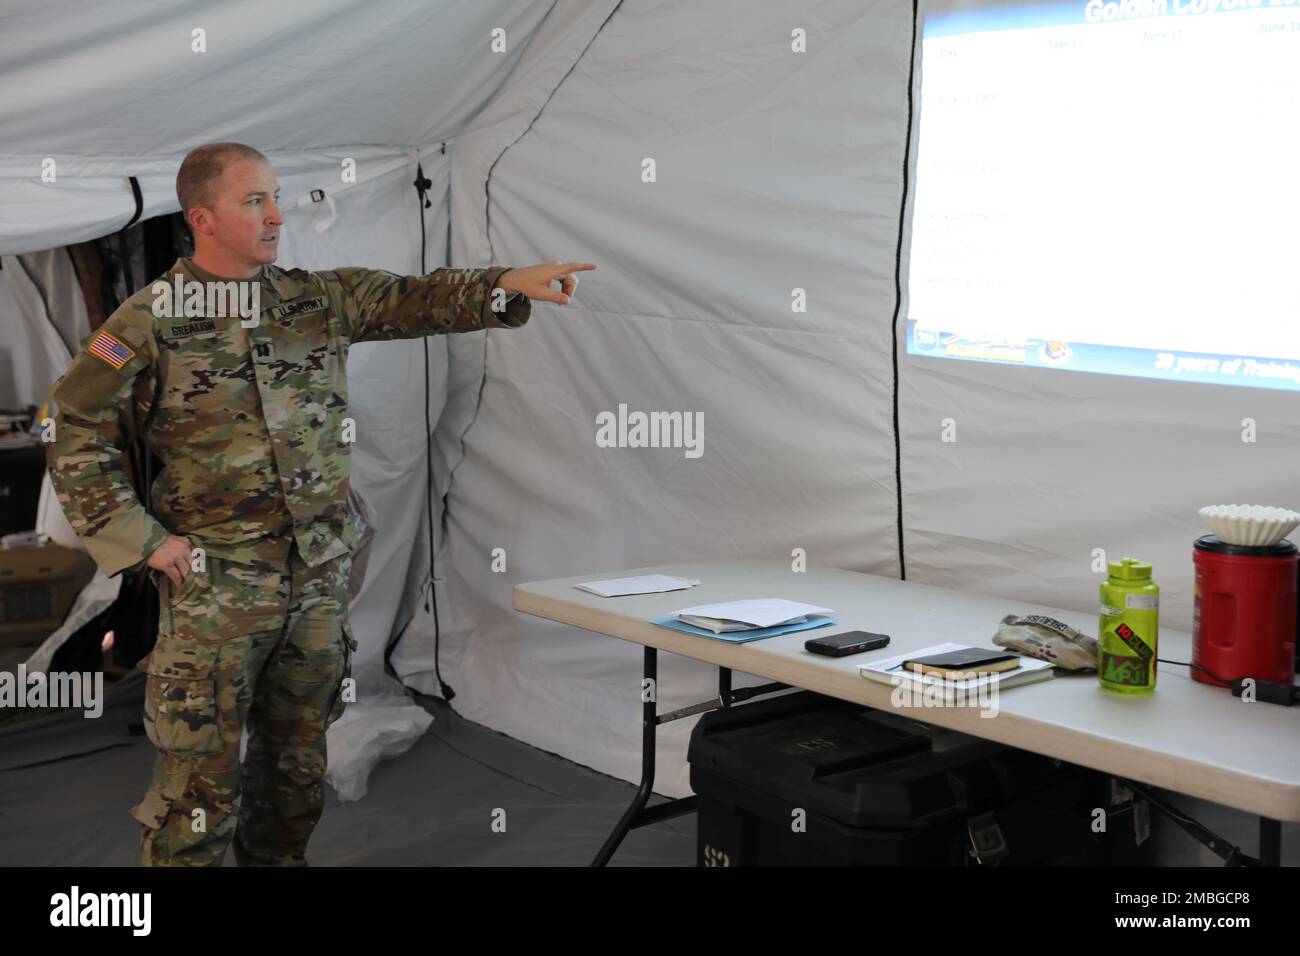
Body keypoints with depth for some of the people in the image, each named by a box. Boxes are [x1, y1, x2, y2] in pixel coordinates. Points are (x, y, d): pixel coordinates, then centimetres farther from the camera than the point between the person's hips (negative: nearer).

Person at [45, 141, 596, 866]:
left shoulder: (319, 300, 7)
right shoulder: (150, 323, -6)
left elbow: (413, 300, -1)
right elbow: (78, 437, -4)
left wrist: (509, 284, -17)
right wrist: (142, 540, -9)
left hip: (319, 578, 5)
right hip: (215, 584, -4)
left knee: (299, 760, 16)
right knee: (203, 772, 0)